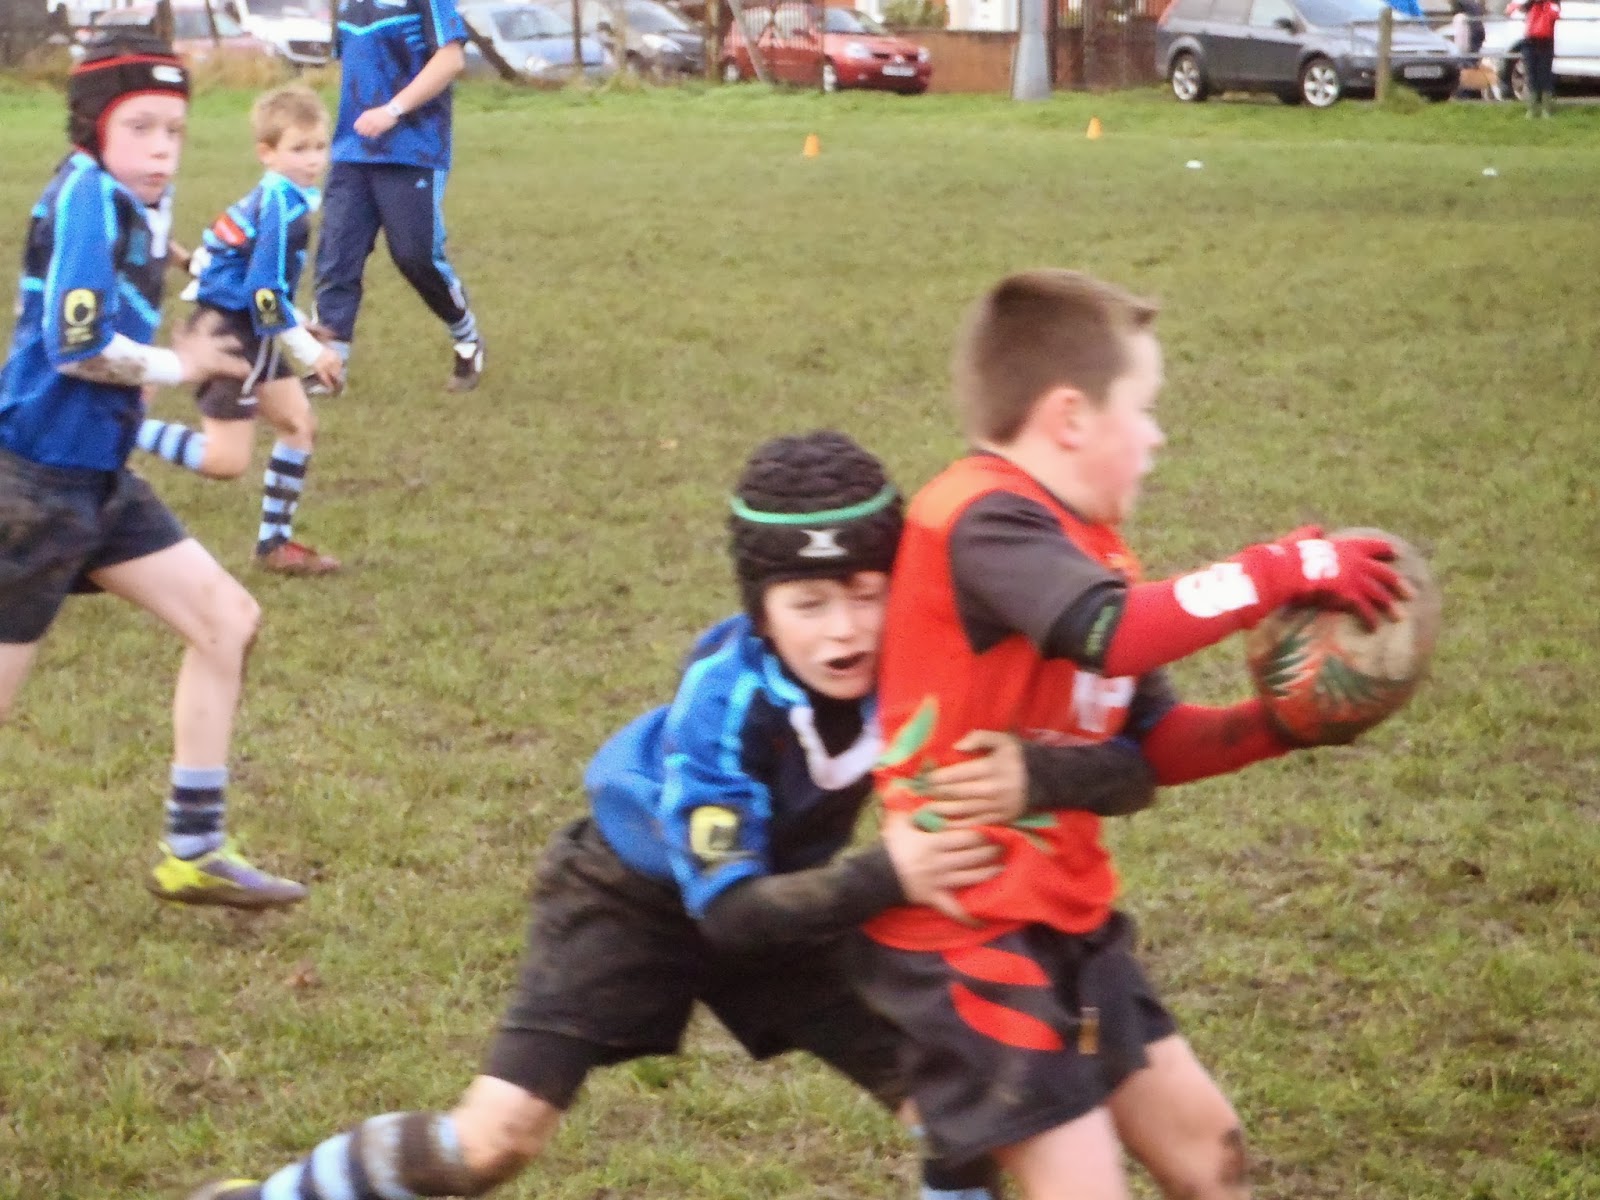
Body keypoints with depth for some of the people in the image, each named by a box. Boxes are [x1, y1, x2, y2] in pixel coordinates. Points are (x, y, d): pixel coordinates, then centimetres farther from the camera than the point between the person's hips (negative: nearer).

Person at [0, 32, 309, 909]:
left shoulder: (138, 202, 8)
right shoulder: (85, 195, -18)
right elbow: (77, 346, -24)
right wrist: (181, 366, -9)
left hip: (99, 478, 9)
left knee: (226, 620, 9)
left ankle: (193, 853, 15)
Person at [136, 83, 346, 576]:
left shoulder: (273, 197, 6)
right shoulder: (282, 210, -23)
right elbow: (265, 293, -25)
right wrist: (310, 353, -18)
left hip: (250, 331, 10)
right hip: (229, 332, -10)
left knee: (299, 424, 12)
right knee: (226, 460, -9)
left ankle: (275, 542, 19)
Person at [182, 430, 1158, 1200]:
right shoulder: (725, 700, -37)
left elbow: (1130, 769, -31)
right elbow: (726, 907, -37)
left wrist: (1035, 773, -54)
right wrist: (886, 877, -51)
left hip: (785, 898, 4)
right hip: (638, 893, -4)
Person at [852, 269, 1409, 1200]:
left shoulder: (1089, 549, 10)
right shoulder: (983, 519, -20)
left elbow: (1152, 743, 13)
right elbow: (1113, 632, -37)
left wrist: (1276, 723, -3)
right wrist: (1282, 572, -27)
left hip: (1067, 918, 10)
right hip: (968, 931, -10)